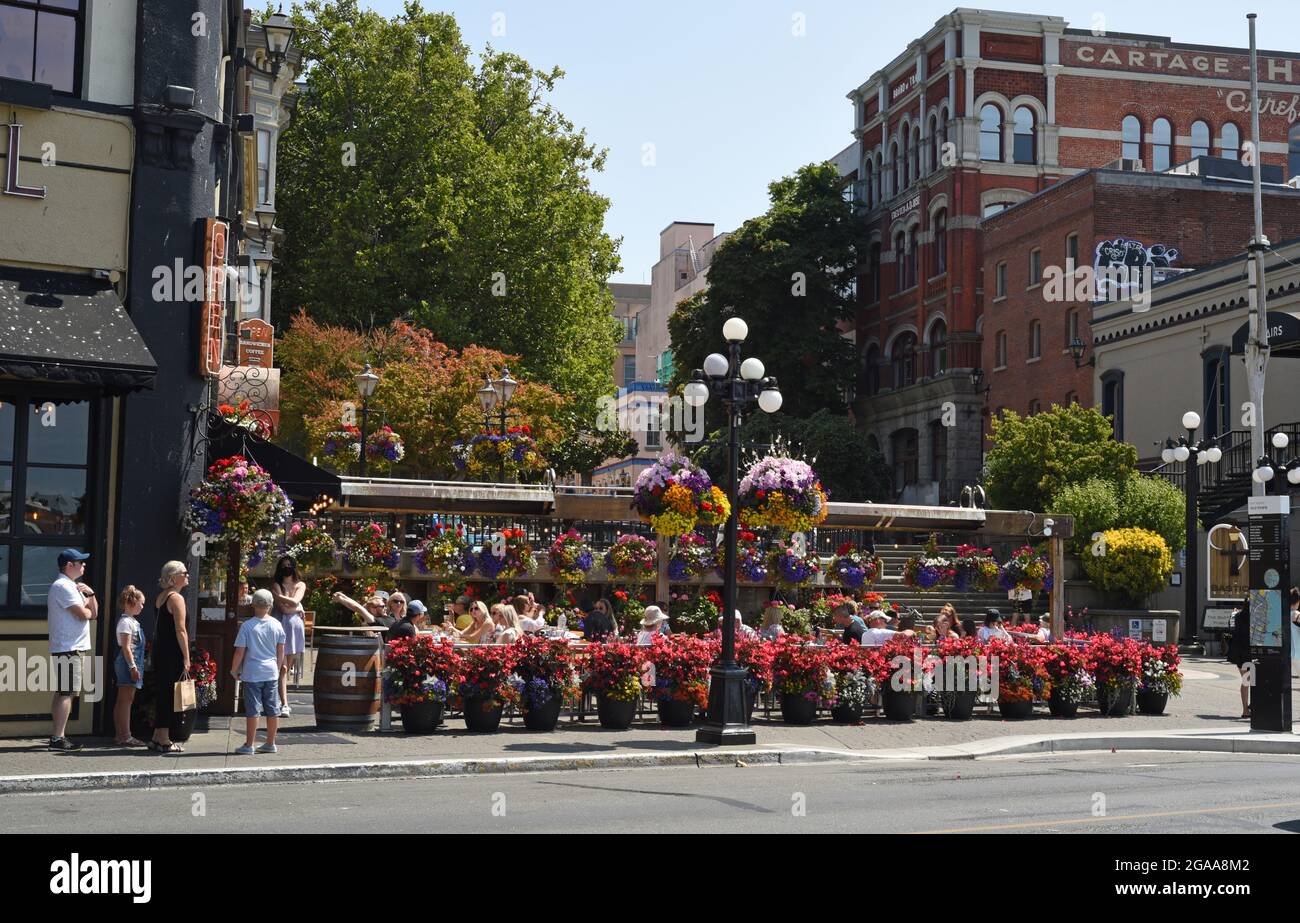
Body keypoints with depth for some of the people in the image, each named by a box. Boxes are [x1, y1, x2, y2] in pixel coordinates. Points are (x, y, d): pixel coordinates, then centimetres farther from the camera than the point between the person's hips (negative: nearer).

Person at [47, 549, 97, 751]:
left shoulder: (72, 587, 20)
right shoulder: (63, 586, -12)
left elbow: (94, 613, 15)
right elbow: (83, 614, -20)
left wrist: (90, 594, -1)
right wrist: (88, 610, 2)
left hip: (72, 648, 11)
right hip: (69, 648, -11)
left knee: (61, 693, 12)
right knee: (67, 692, -12)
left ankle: (58, 735, 16)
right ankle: (58, 737, -14)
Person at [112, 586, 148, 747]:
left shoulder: (131, 621, 18)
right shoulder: (126, 622, -12)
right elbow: (126, 647, -18)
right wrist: (133, 666, -21)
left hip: (132, 662, 10)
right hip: (128, 661, -10)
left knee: (124, 700, 11)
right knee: (126, 700, -9)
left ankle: (121, 736, 16)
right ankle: (125, 736, -10)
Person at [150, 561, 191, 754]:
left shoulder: (160, 597, 15)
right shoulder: (177, 598, -11)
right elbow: (180, 630, -16)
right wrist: (186, 657, -15)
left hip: (159, 651, 9)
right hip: (173, 653, -9)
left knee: (161, 693, 13)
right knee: (170, 695, -4)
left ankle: (157, 738, 17)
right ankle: (164, 740, -2)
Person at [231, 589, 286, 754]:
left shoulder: (247, 626, -10)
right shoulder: (277, 625, 1)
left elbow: (240, 652, -9)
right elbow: (281, 651, 7)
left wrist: (234, 670, 4)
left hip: (252, 673, -4)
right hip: (272, 673, 4)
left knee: (252, 710, 0)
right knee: (273, 709, 10)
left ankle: (249, 745, 5)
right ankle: (270, 743, 16)